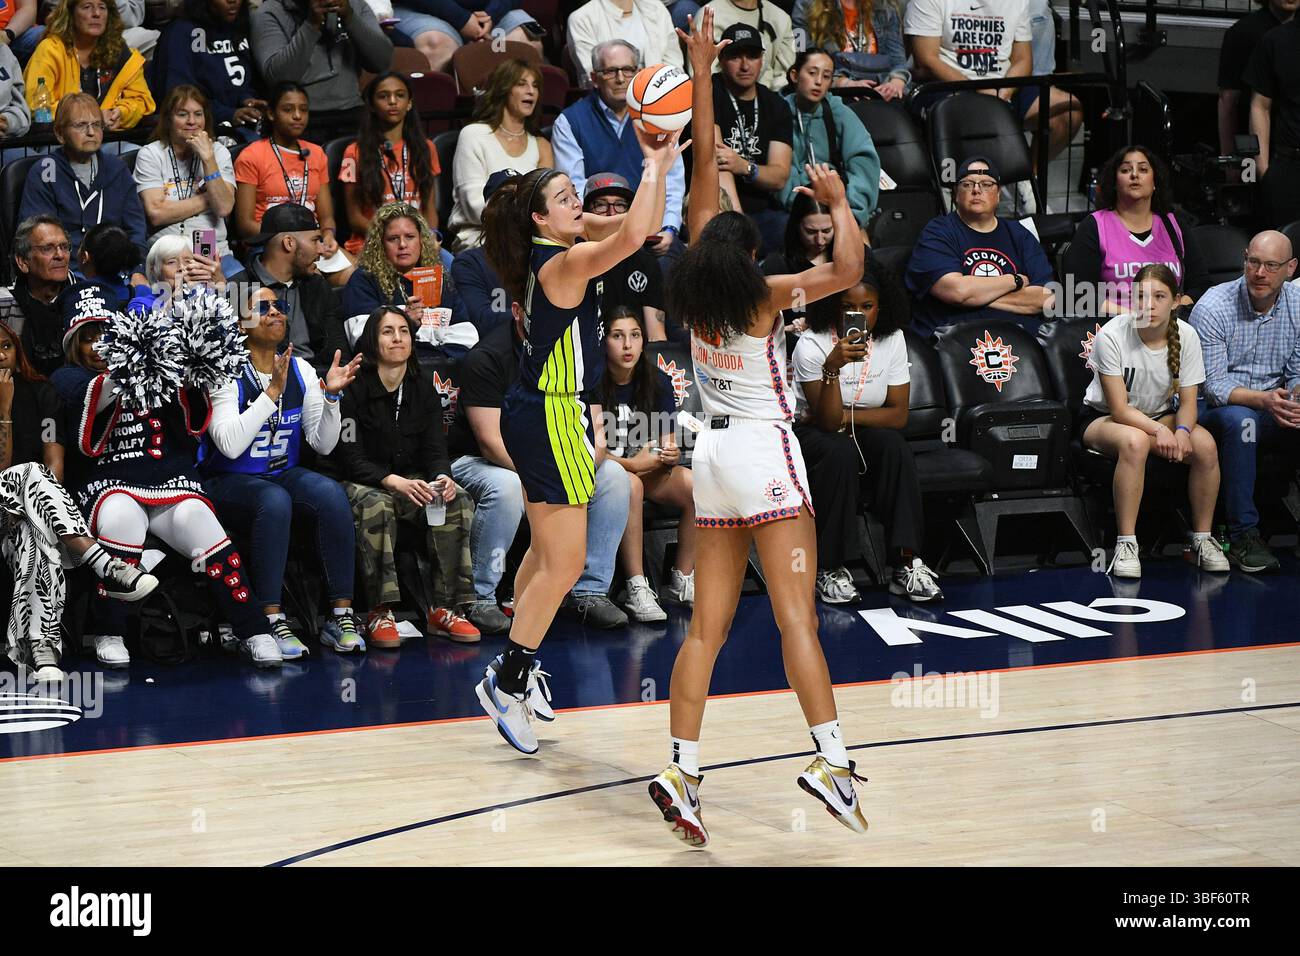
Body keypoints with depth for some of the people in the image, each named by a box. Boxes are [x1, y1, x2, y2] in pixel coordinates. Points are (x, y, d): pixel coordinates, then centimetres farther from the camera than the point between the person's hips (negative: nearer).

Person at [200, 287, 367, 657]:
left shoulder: (300, 371, 6)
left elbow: (323, 444, 4)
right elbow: (230, 445, -25)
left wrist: (331, 394, -11)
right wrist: (272, 391, -26)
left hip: (284, 474, 5)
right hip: (229, 483, -5)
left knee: (332, 494, -27)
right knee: (275, 501, -37)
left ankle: (341, 616, -25)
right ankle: (272, 622, -33)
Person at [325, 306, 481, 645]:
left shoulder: (424, 391, 8)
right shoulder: (353, 390, -9)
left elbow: (434, 451, 3)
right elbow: (350, 458, -14)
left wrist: (441, 477, -22)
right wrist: (395, 482, -30)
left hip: (411, 480, 5)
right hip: (359, 482, -5)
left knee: (459, 501, -23)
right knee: (375, 505, -39)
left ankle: (444, 608, -20)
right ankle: (380, 613, -33)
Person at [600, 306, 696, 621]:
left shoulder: (658, 382, 2)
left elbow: (668, 443, 5)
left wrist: (670, 455, -19)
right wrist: (633, 464, -21)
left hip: (649, 470, 5)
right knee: (630, 485, -39)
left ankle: (682, 581, -9)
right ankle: (637, 588, -33)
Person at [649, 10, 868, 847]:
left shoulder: (696, 291, 4)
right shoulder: (763, 296, -9)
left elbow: (706, 167, 7)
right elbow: (848, 272, -20)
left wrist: (702, 75, 10)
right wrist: (839, 201, -5)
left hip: (713, 456, 6)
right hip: (764, 451, -6)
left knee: (708, 629, 3)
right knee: (797, 620, -10)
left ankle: (683, 773, -4)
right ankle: (833, 760, -14)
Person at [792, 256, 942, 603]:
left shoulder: (892, 339, -4)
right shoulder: (812, 344, -17)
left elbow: (898, 415, -6)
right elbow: (828, 420, -24)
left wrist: (846, 416, -15)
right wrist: (832, 366, -38)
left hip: (866, 434, 3)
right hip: (810, 434, -3)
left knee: (895, 446, -29)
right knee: (840, 452, -36)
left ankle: (906, 563, -33)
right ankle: (829, 570, -29)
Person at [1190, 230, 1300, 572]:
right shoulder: (1212, 308, -15)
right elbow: (1214, 386, -18)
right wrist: (1263, 399, -35)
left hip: (1273, 407, 4)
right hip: (1218, 407, -4)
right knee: (1240, 420, -38)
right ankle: (1243, 534, -33)